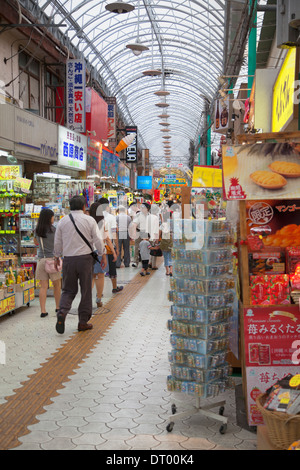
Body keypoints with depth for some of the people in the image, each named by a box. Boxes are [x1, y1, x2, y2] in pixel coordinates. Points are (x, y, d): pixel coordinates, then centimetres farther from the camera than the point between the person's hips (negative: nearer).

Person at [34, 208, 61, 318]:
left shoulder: (37, 230, 5)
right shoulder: (53, 229, -9)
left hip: (41, 259, 4)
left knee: (43, 286, 4)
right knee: (57, 285, 14)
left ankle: (43, 311, -2)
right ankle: (58, 307, 25)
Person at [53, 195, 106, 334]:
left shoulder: (62, 221, 4)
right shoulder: (89, 220, -1)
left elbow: (57, 243, 9)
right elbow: (98, 239, -3)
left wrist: (57, 257, 22)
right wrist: (103, 255, 8)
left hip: (68, 260, 2)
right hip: (85, 258, -2)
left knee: (68, 290, 13)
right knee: (86, 290, 8)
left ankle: (62, 312, -14)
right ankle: (83, 322, 12)